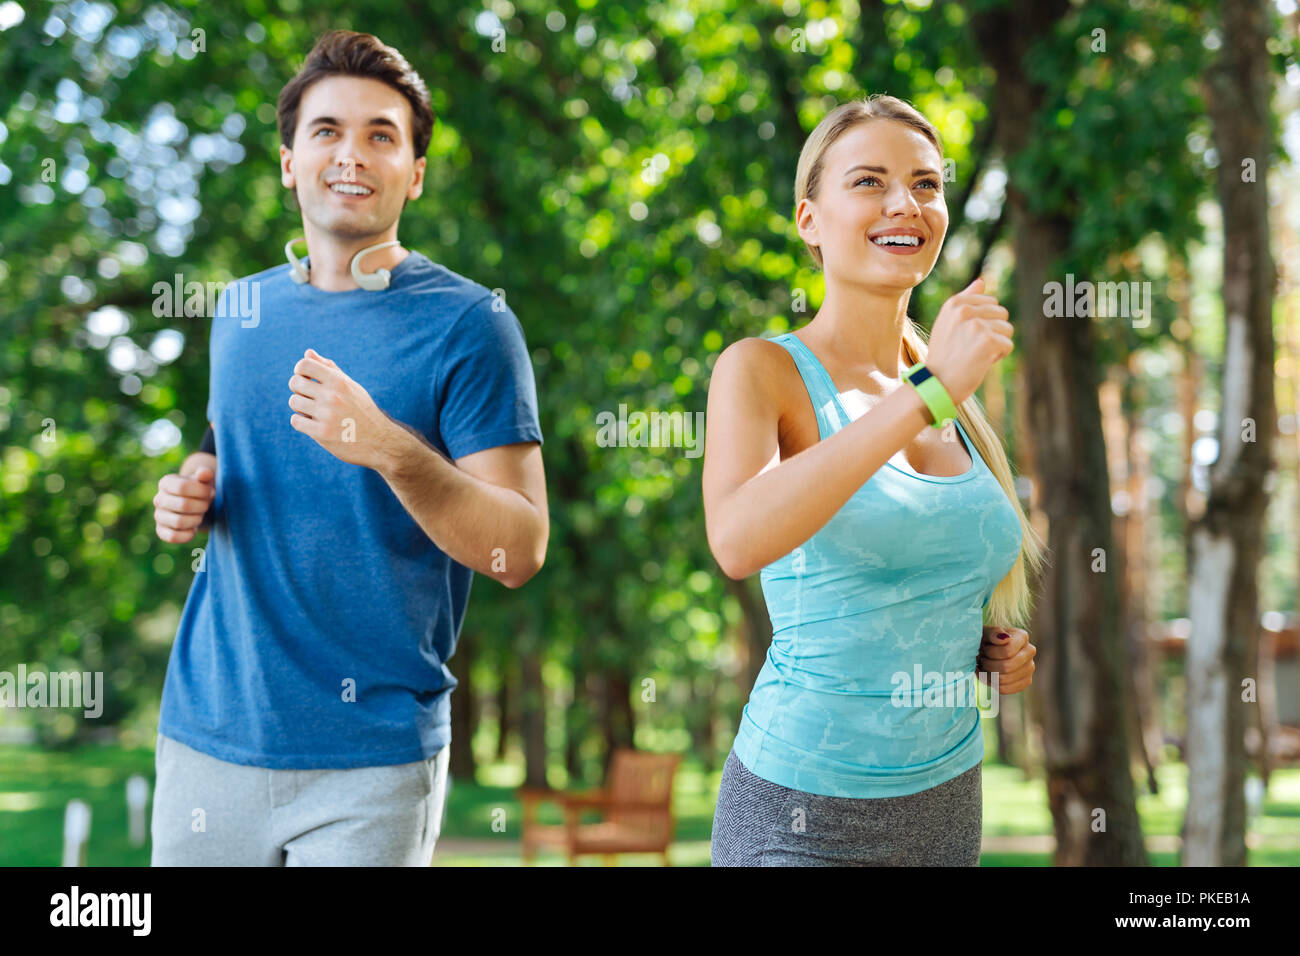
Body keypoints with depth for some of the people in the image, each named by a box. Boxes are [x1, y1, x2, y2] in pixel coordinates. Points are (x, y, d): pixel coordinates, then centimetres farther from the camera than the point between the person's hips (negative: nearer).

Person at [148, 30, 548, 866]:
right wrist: (193, 499, 2)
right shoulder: (243, 312, 10)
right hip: (207, 735, 5)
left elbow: (519, 551, -13)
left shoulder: (467, 322, -7)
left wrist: (389, 449, -26)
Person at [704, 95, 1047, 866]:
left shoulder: (953, 401, 8)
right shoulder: (764, 370, -10)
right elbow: (739, 540, -31)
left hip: (949, 801, 6)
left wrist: (991, 652, 2)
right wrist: (927, 392, -30)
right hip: (807, 811, -6)